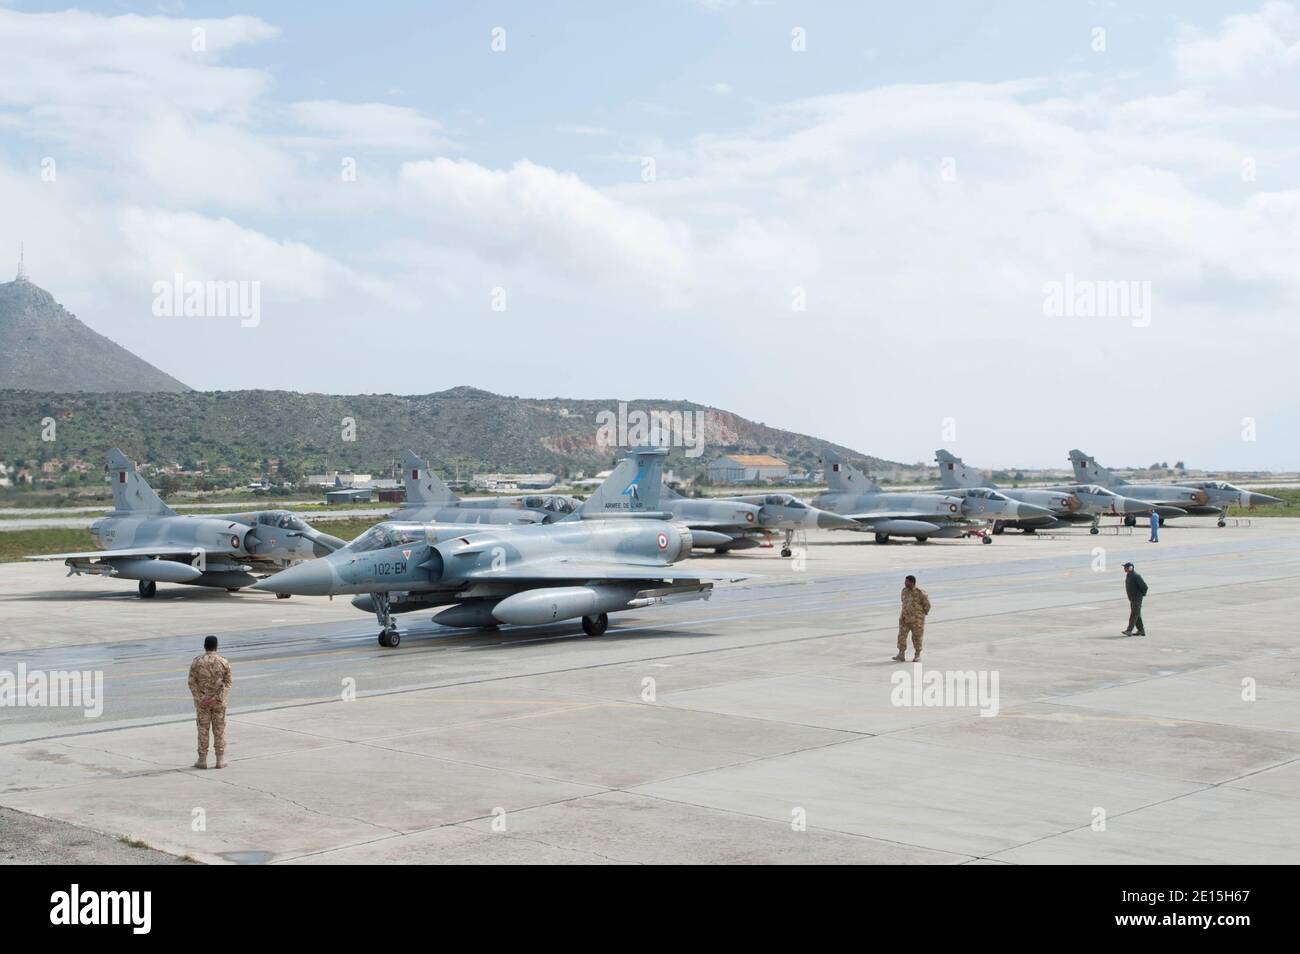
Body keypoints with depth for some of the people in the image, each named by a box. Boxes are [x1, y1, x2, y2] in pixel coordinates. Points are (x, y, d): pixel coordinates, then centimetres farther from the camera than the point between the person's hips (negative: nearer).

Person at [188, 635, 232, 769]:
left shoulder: (196, 662, -5)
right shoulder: (223, 662, -4)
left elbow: (192, 682, -8)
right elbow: (227, 682, -7)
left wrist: (200, 699, -8)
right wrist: (217, 698, -10)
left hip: (202, 702, 0)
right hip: (219, 702, 0)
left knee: (203, 729, 7)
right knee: (219, 729, 7)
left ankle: (202, 759, 10)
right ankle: (220, 760, 9)